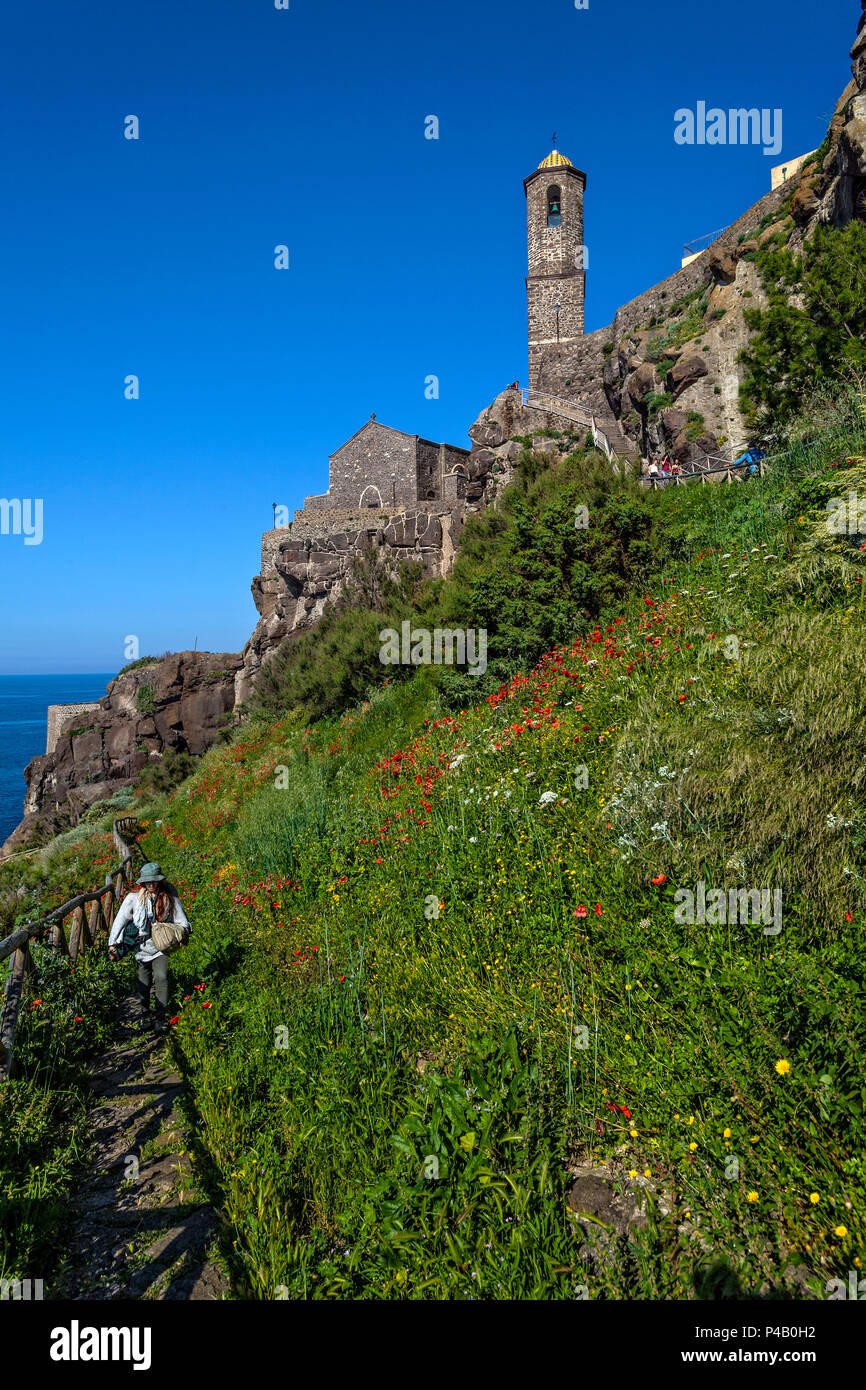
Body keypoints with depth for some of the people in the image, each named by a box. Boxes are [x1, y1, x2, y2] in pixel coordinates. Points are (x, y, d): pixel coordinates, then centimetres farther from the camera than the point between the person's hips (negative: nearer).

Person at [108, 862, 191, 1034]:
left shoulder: (169, 898, -3)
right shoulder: (134, 898, -5)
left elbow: (181, 919, 4)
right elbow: (120, 921, -4)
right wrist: (113, 945, -8)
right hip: (141, 946, 1)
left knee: (162, 977, -14)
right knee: (144, 981, 10)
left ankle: (160, 1018, -4)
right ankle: (145, 1014, 29)